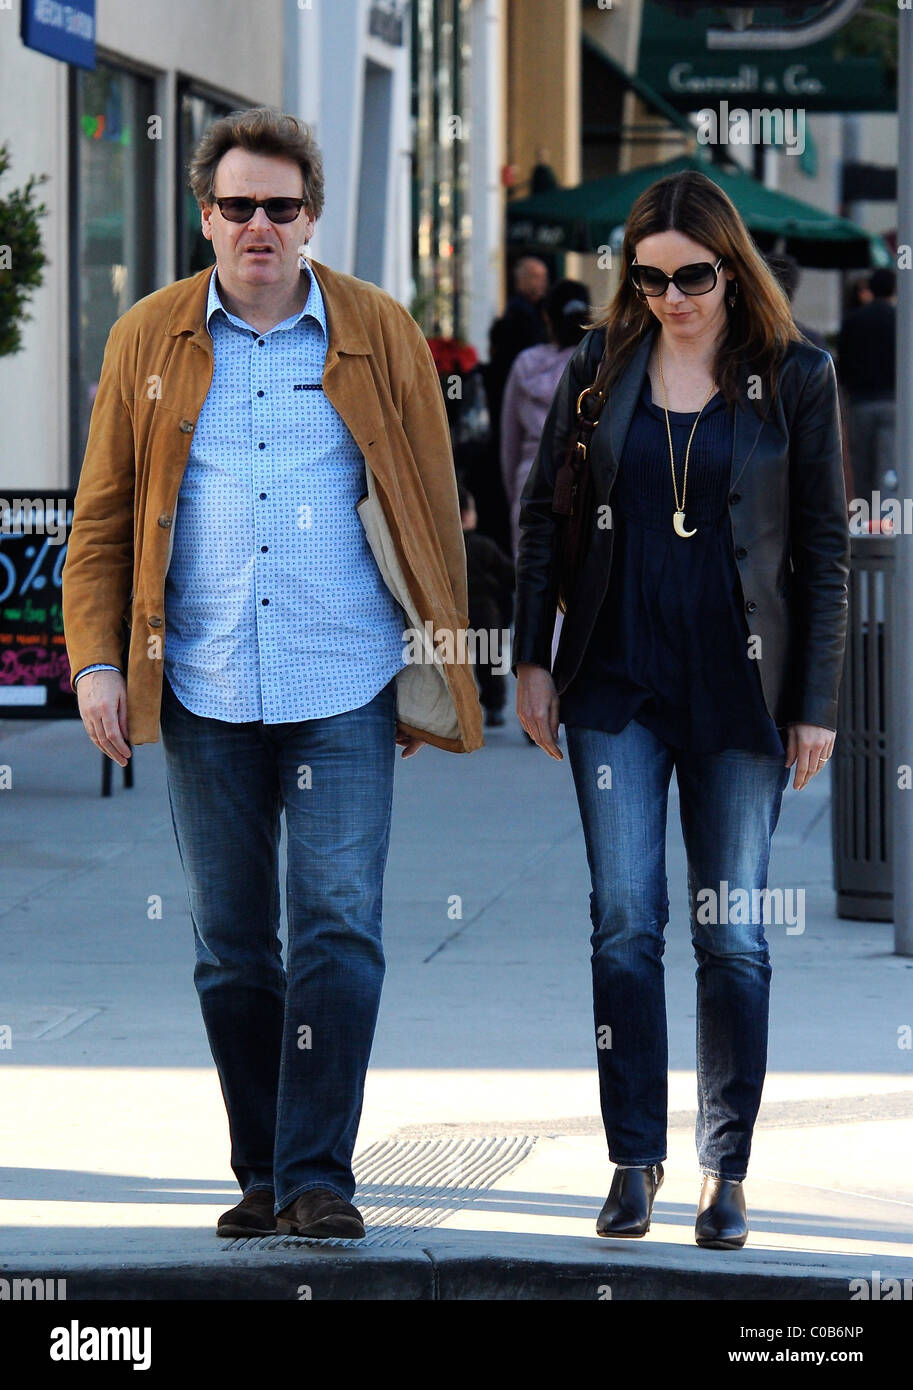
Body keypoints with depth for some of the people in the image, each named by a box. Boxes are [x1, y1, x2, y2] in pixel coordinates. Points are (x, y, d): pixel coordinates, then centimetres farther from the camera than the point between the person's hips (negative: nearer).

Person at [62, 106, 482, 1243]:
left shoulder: (381, 338, 4)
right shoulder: (149, 341, 7)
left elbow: (433, 510, 7)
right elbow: (103, 517, 10)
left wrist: (438, 673, 5)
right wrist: (96, 658, -1)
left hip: (344, 689, -2)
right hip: (203, 691, 2)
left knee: (339, 928, -9)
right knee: (230, 945, 7)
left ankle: (317, 1177, -6)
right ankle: (262, 1177, 16)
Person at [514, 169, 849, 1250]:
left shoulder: (796, 378, -2)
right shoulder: (600, 364, 4)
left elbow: (823, 547, 1)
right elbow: (541, 513, 10)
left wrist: (816, 702, -2)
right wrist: (531, 659, 5)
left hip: (738, 692, -2)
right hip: (616, 685, 2)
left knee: (731, 934, 2)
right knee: (624, 922, -1)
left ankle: (726, 1171, 10)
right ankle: (635, 1161, 7)